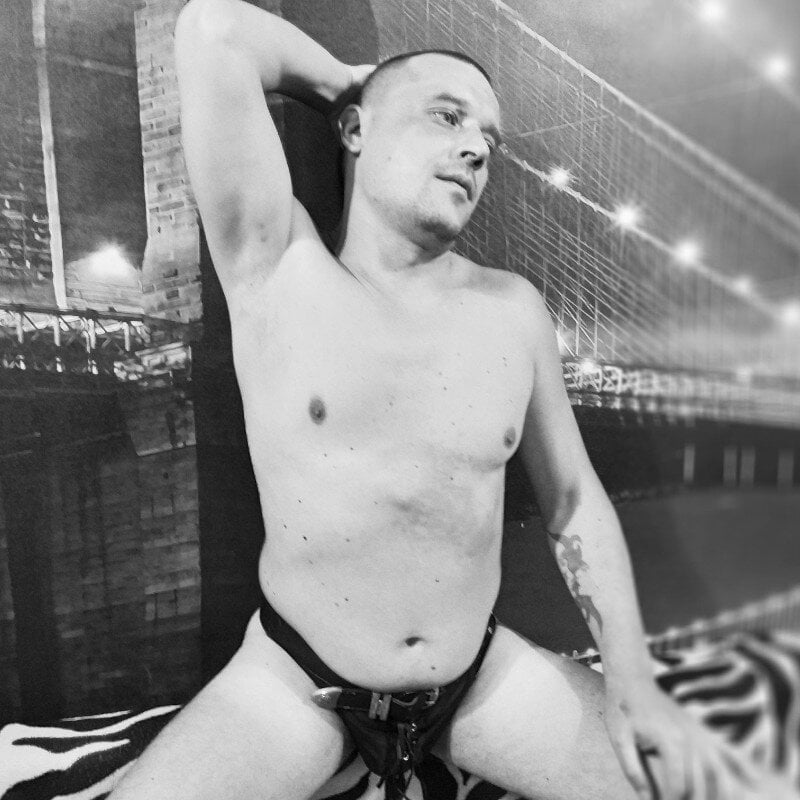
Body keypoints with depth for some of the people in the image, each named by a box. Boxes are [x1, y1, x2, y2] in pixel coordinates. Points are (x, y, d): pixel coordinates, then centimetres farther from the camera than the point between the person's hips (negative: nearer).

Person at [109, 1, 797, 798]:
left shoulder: (513, 307, -5)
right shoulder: (278, 267, -12)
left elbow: (574, 500, 2)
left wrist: (631, 680, -4)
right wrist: (354, 81, -3)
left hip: (485, 675, 3)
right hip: (296, 681, -2)